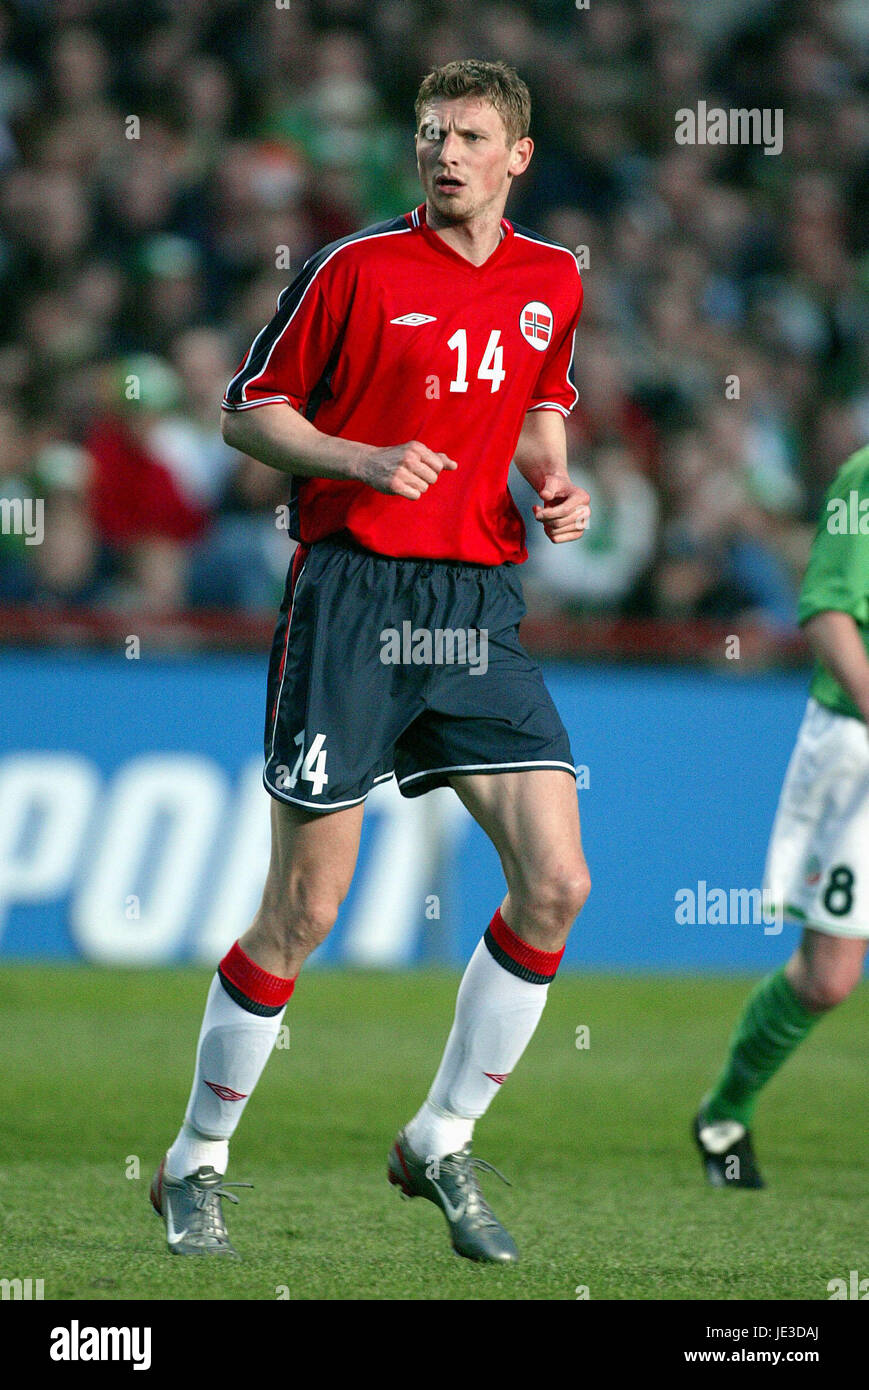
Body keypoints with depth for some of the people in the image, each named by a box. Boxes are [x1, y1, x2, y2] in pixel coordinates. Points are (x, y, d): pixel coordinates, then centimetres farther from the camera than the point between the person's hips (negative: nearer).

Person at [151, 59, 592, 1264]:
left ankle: (443, 1144, 9)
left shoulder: (553, 283, 10)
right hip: (353, 593, -4)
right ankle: (197, 1164, 13)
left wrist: (557, 483, 6)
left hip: (480, 605, 4)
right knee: (303, 910, -4)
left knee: (556, 883, -7)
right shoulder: (356, 268, -4)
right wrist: (363, 460, -15)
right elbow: (250, 410, 2)